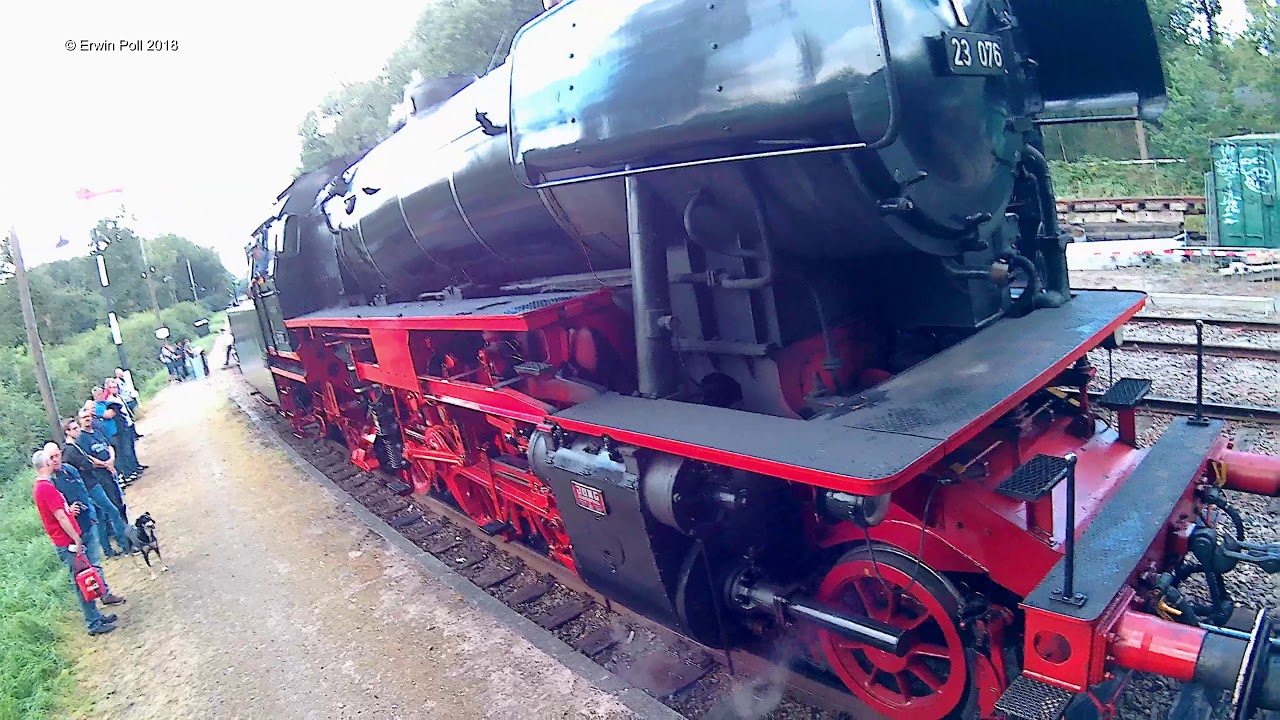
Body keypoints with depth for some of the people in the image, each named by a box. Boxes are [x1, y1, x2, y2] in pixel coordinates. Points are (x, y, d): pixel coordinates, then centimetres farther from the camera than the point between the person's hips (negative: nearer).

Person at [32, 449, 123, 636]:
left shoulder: (38, 487, 11)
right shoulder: (47, 488, -21)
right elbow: (61, 518, -21)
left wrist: (69, 510, 9)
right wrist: (77, 539, -16)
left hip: (65, 542, 10)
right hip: (68, 543, -10)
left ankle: (96, 616, 24)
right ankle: (93, 623, 6)